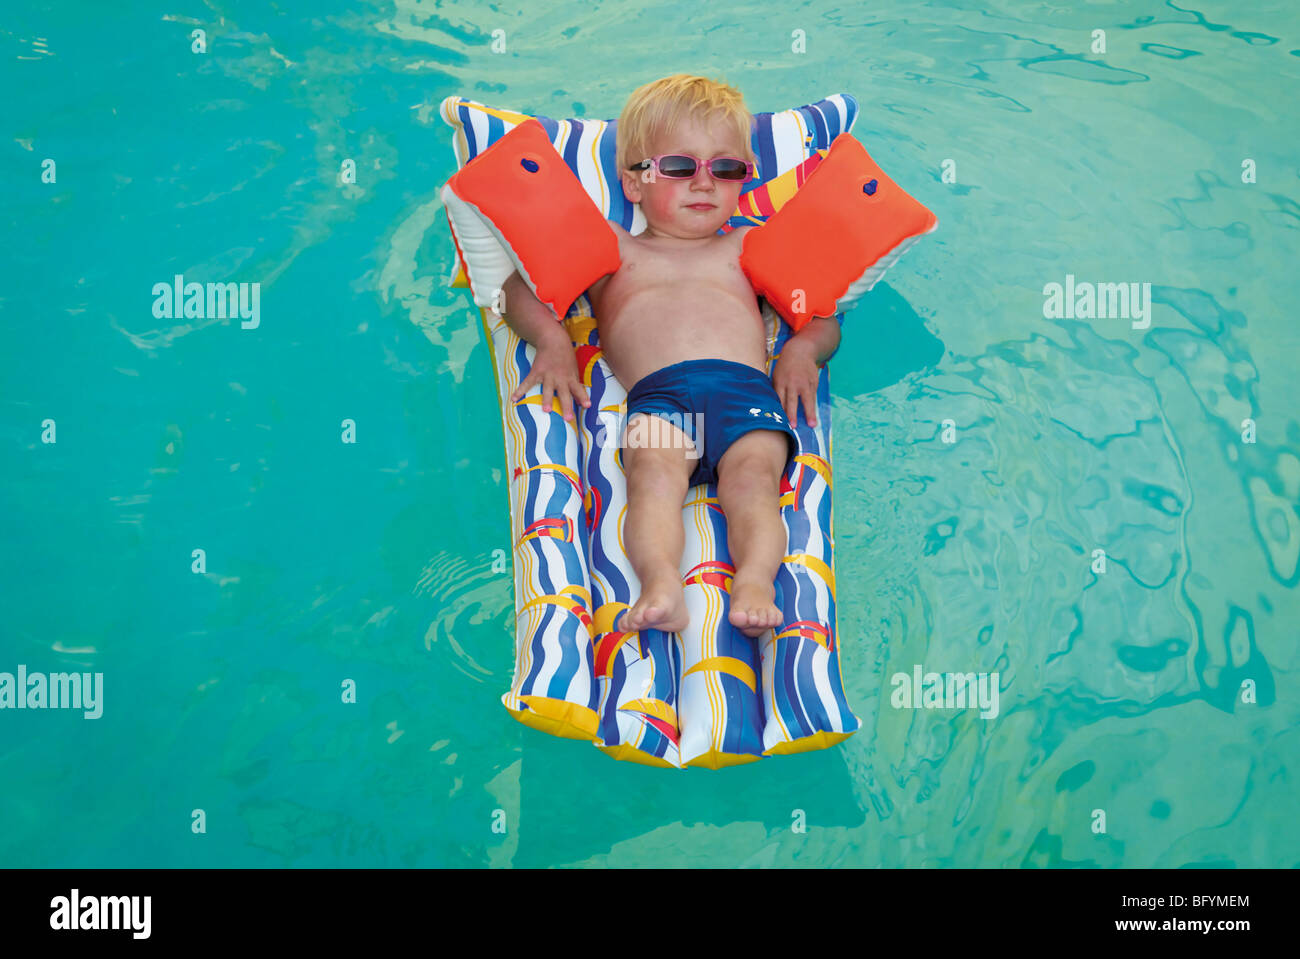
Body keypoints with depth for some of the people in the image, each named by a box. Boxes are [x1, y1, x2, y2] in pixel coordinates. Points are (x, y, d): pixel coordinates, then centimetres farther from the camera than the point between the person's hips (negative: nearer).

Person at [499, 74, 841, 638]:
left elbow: (824, 320, 34)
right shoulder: (607, 247, 33)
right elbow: (517, 285, 29)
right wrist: (551, 340, 8)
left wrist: (803, 348, 9)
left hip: (748, 385, 2)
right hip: (659, 389, -1)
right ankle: (661, 585, -53)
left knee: (755, 470, -31)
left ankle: (755, 581, -50)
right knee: (654, 467, -35)